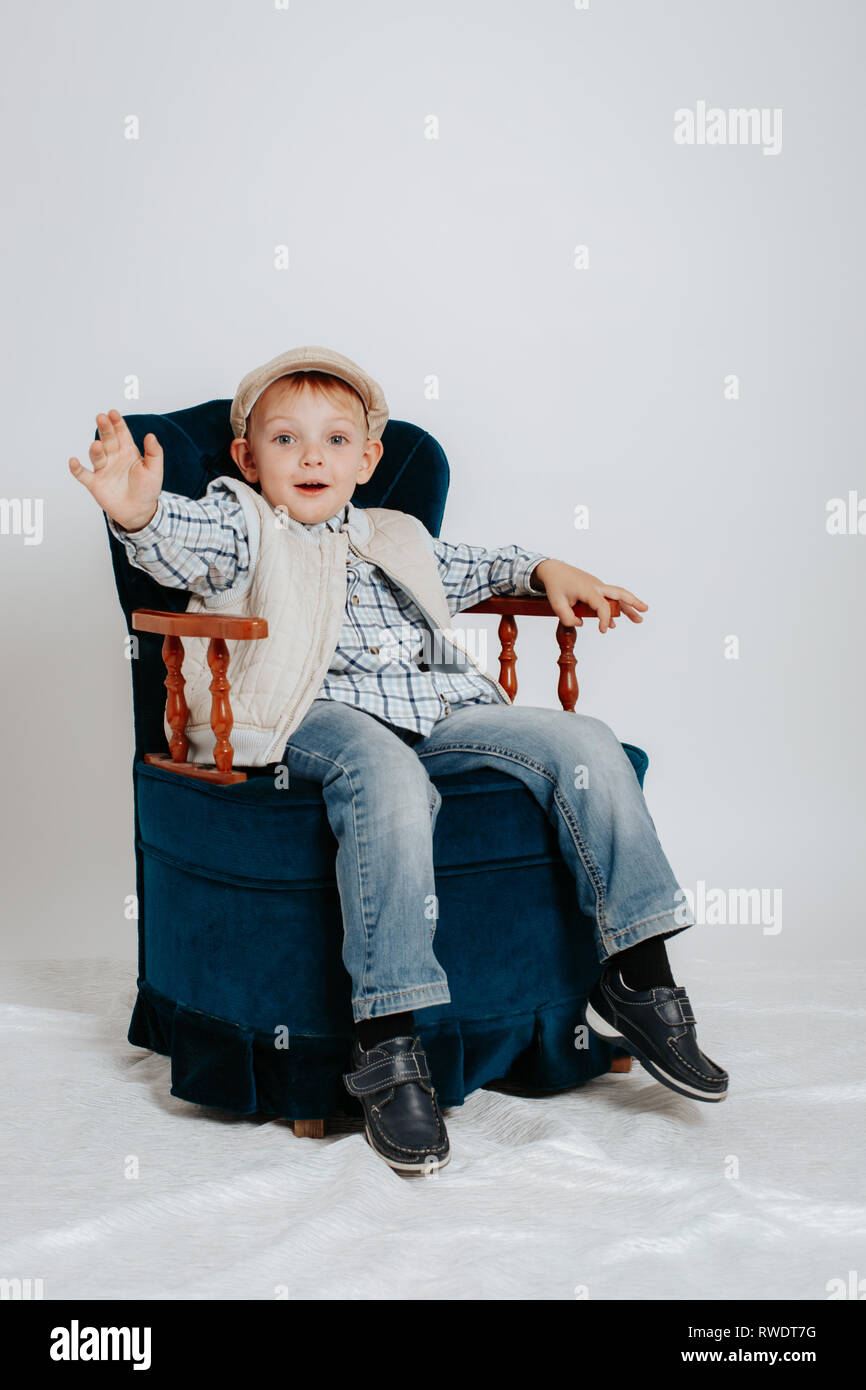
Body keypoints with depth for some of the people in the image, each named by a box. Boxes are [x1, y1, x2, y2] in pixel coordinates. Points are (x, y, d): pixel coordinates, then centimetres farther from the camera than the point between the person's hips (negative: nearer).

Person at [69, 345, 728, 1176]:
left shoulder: (394, 535, 31)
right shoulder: (243, 523, 13)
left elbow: (463, 571, 50)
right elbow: (184, 544, -10)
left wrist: (545, 570, 35)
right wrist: (141, 514, -33)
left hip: (442, 710, 6)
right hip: (322, 717, -6)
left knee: (585, 744, -12)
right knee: (386, 777, -40)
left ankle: (637, 982, -5)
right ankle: (387, 1045, -36)